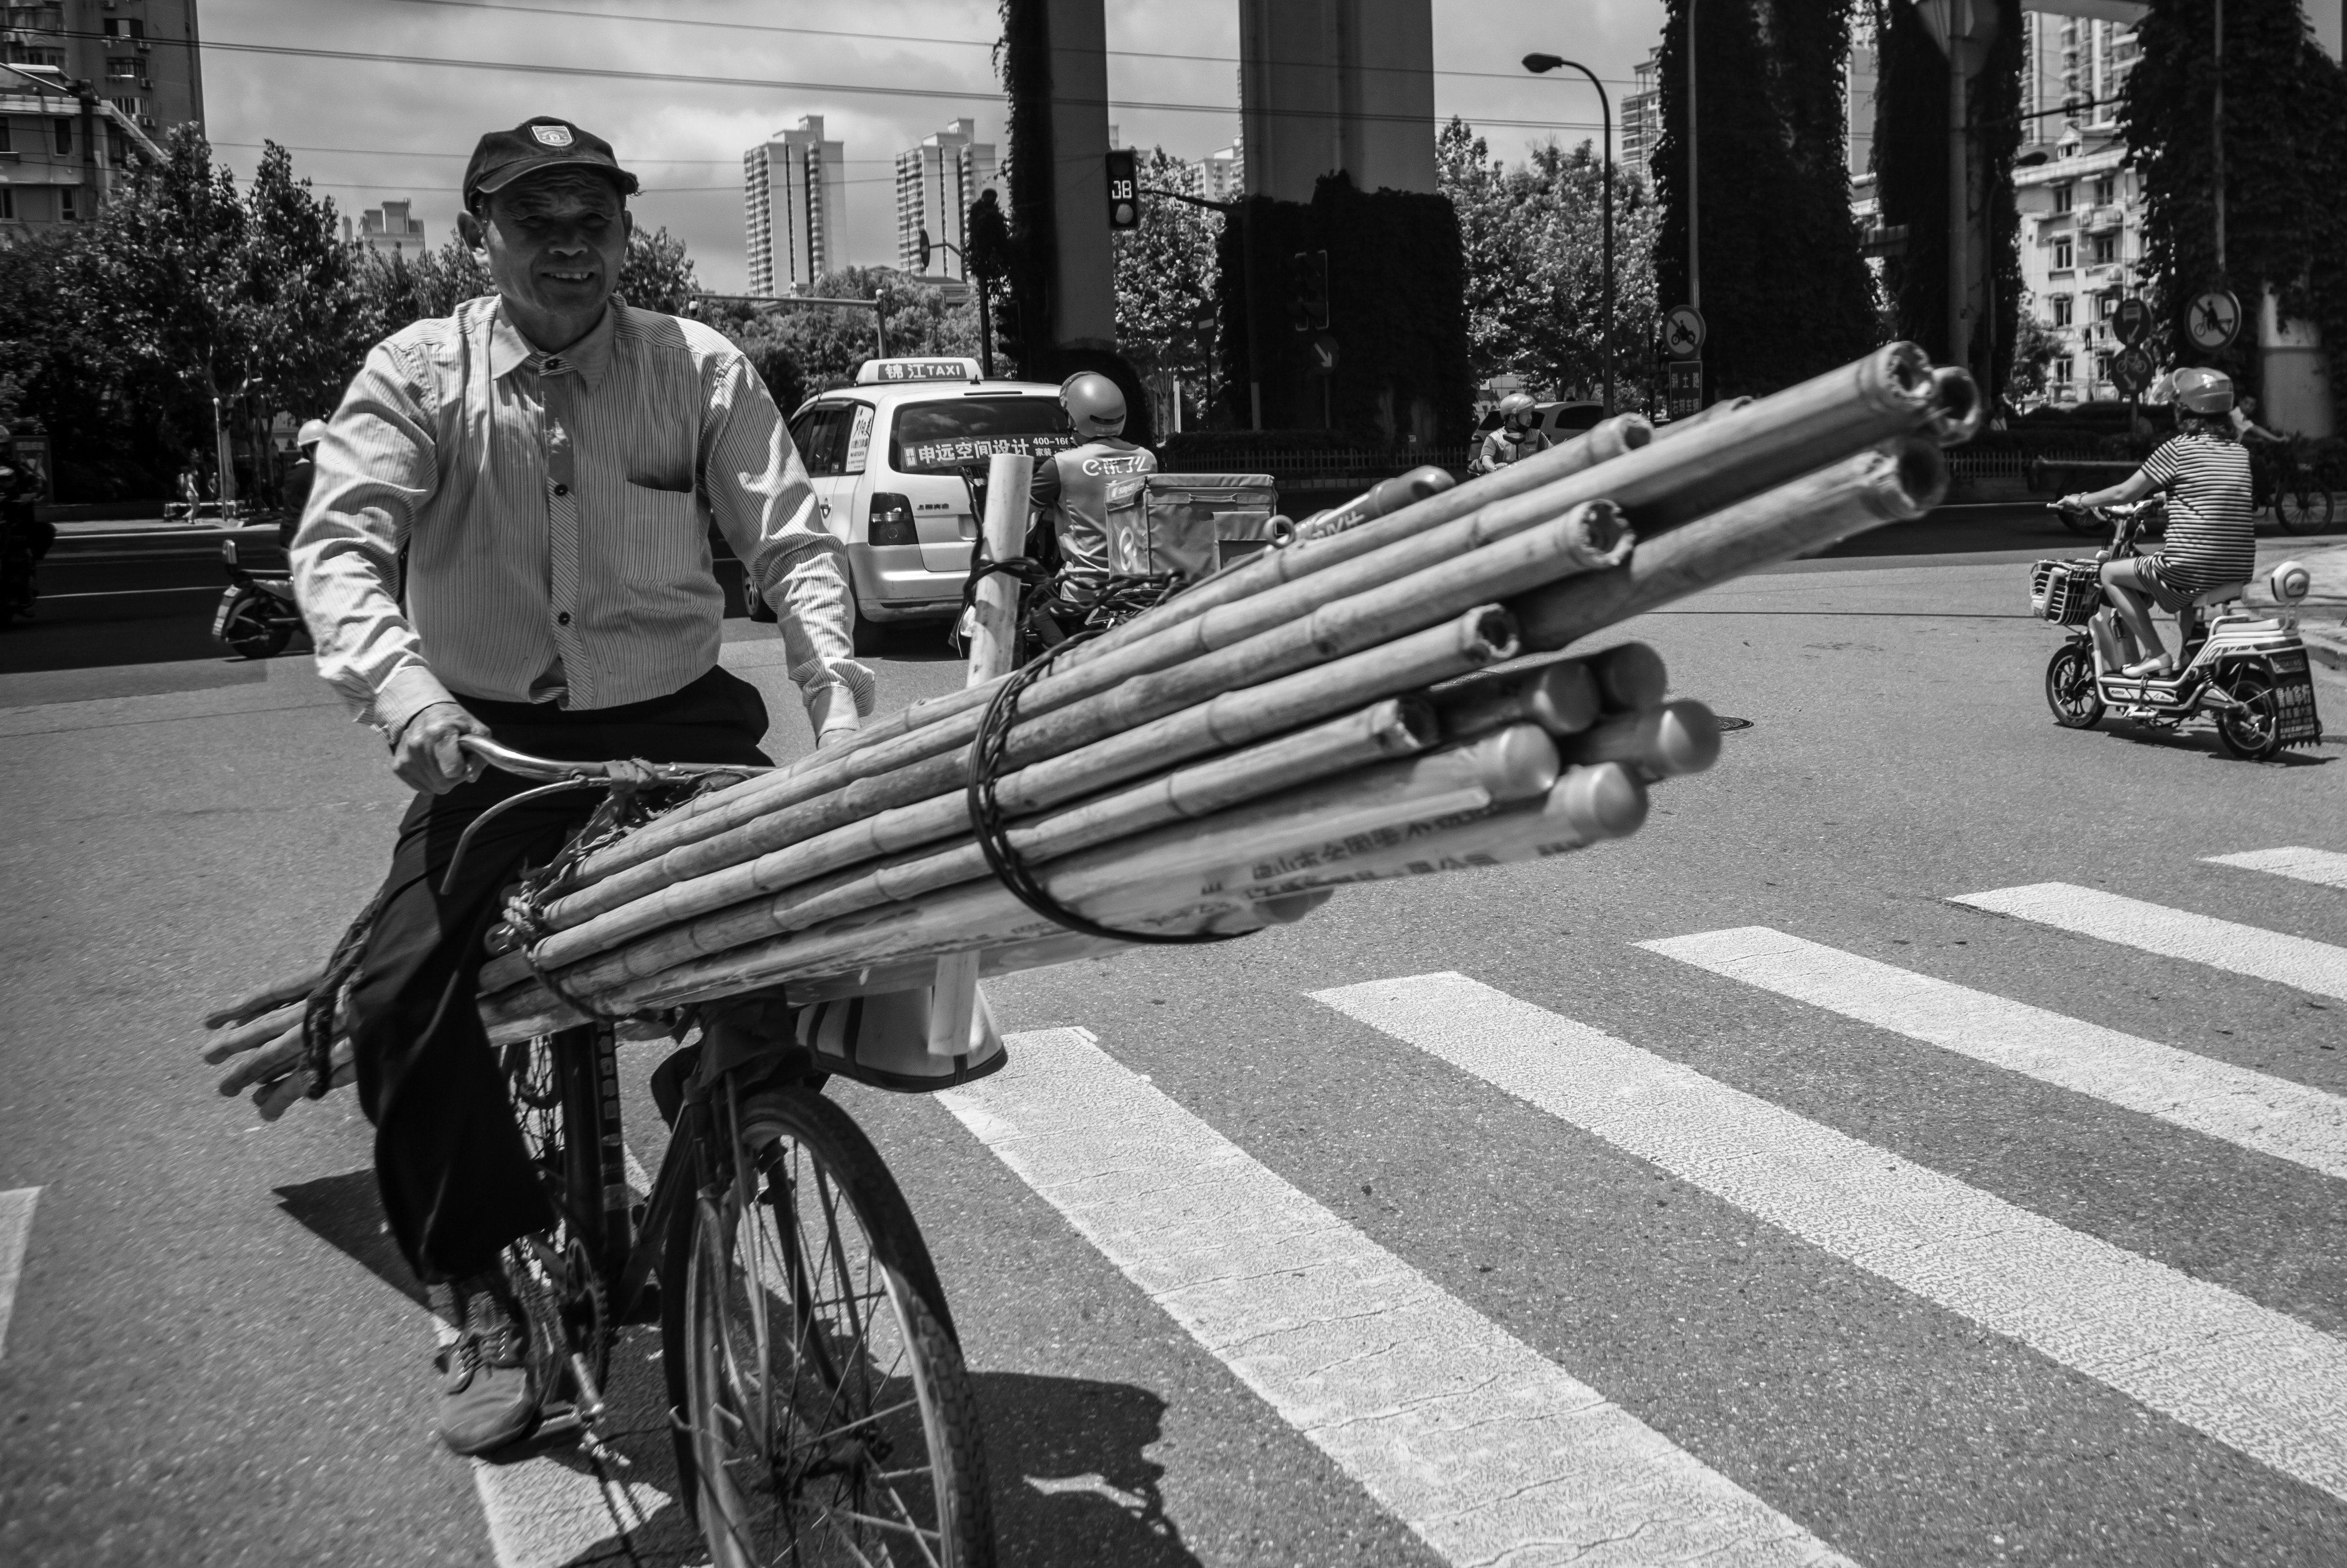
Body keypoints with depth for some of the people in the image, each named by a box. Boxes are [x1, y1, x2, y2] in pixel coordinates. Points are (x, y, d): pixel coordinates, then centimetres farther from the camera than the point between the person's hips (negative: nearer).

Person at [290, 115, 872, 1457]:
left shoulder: (702, 371, -1)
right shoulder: (420, 375, -3)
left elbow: (793, 542, -6)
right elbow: (340, 543, -14)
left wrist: (836, 689, -24)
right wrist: (397, 679, -34)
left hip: (677, 723, 0)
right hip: (492, 737, 0)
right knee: (402, 993, -16)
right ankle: (482, 1294, 5)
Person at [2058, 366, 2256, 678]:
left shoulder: (2178, 448, -5)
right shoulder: (2240, 453, 12)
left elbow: (2124, 493, -1)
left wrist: (2079, 501, 15)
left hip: (2190, 569, -7)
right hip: (2239, 574, 7)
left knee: (2110, 572, 12)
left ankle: (2156, 655, 4)